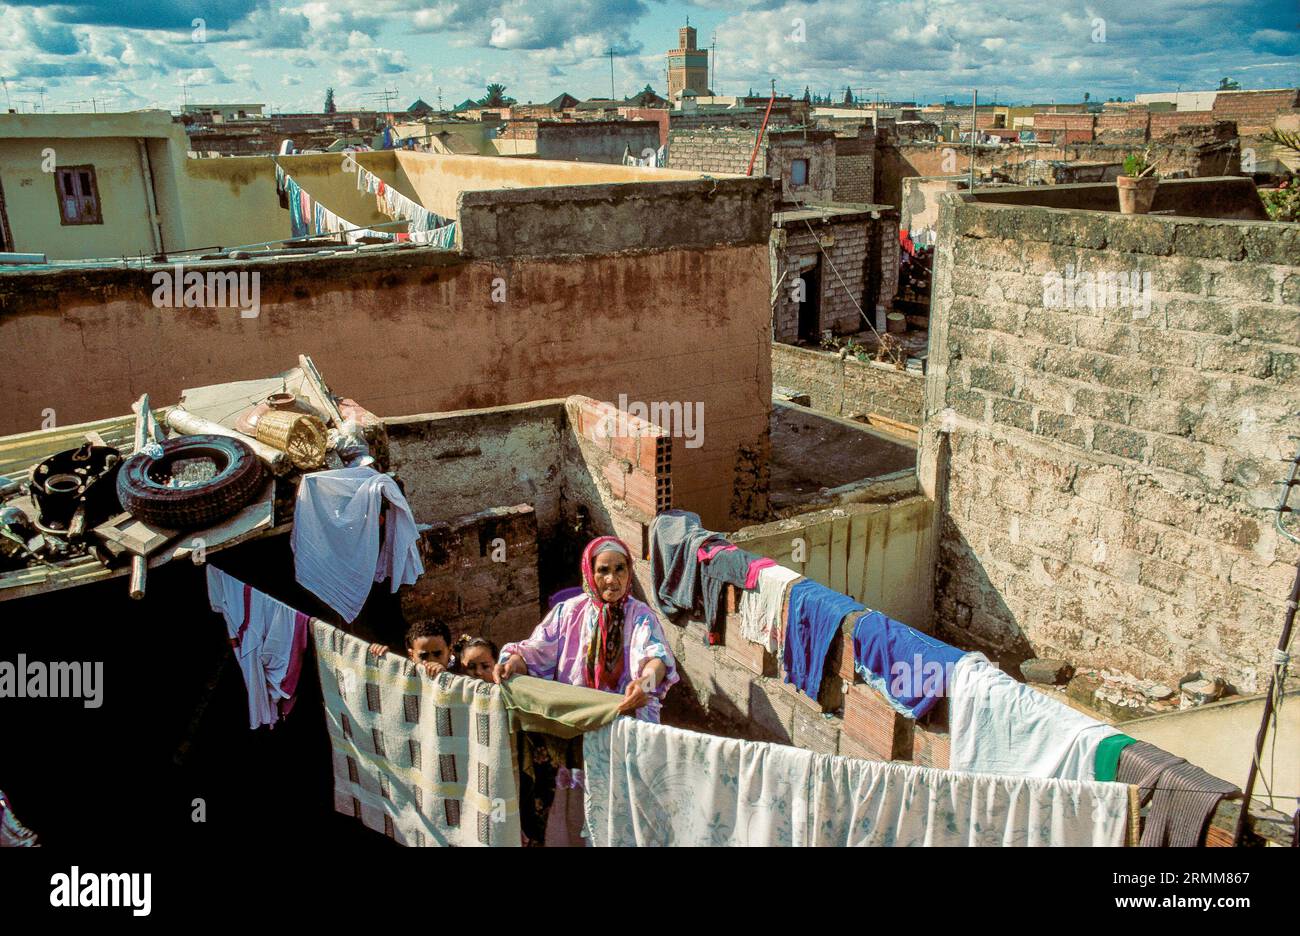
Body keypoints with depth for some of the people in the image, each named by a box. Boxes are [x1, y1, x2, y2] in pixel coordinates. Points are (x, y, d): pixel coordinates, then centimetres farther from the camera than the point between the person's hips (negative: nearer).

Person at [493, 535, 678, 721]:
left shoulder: (641, 615, 2)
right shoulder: (569, 611, 10)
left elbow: (656, 655, -17)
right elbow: (536, 652, 4)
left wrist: (645, 682, -40)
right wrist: (514, 662, -19)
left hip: (627, 712, -2)